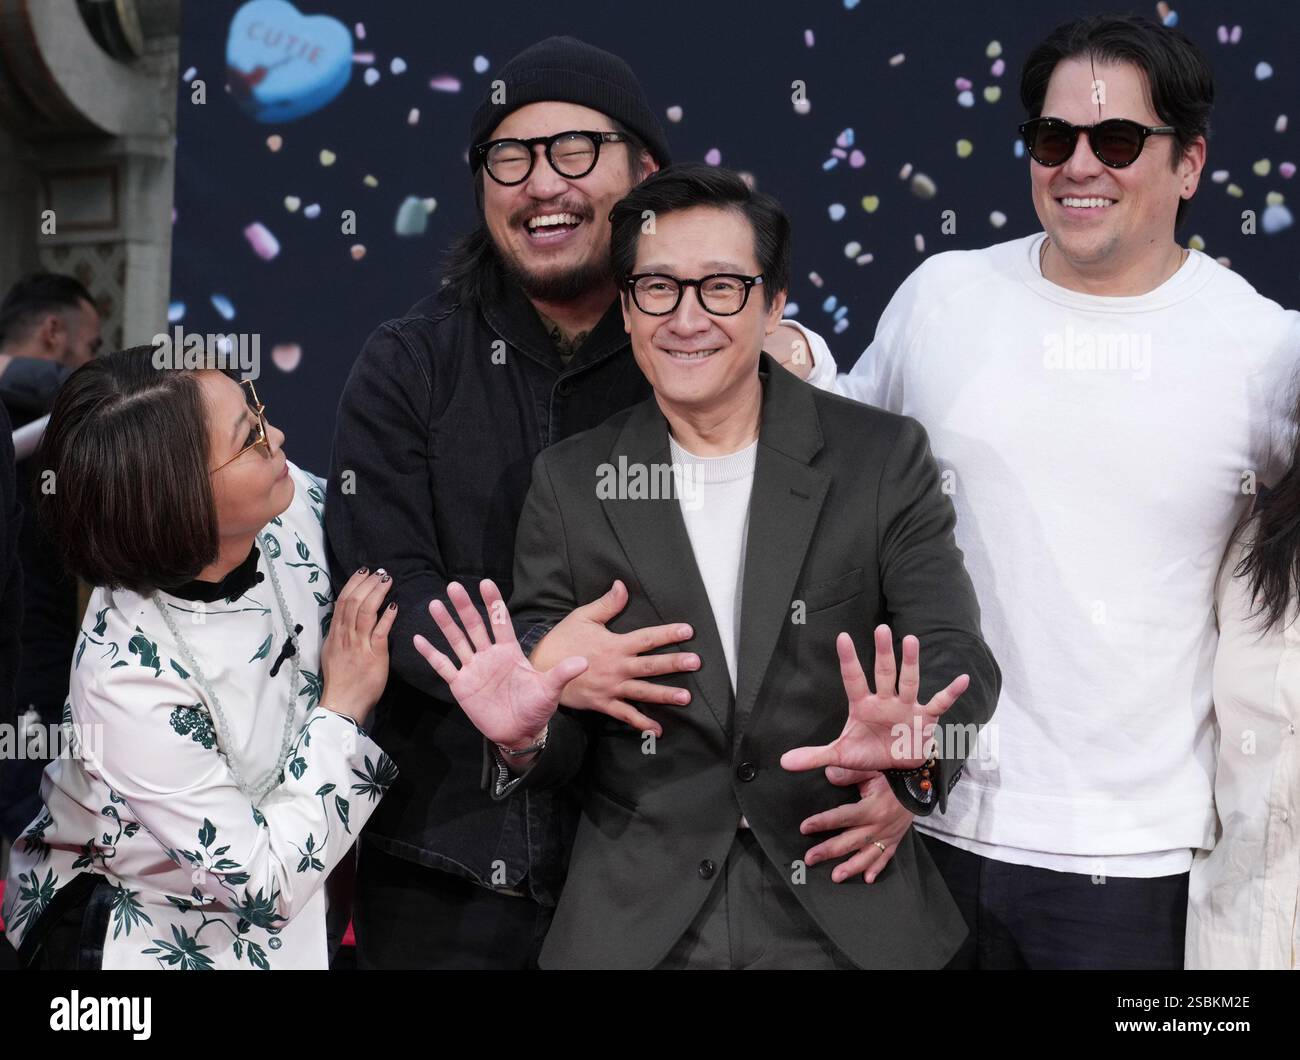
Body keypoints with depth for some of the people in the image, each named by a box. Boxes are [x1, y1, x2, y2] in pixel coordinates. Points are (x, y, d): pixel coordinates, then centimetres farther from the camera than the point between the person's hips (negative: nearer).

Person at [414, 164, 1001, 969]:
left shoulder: (884, 458, -3)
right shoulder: (571, 483, 0)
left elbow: (954, 653, -9)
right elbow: (561, 734, 1)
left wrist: (915, 745, -30)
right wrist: (527, 738, -22)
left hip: (851, 919, 0)